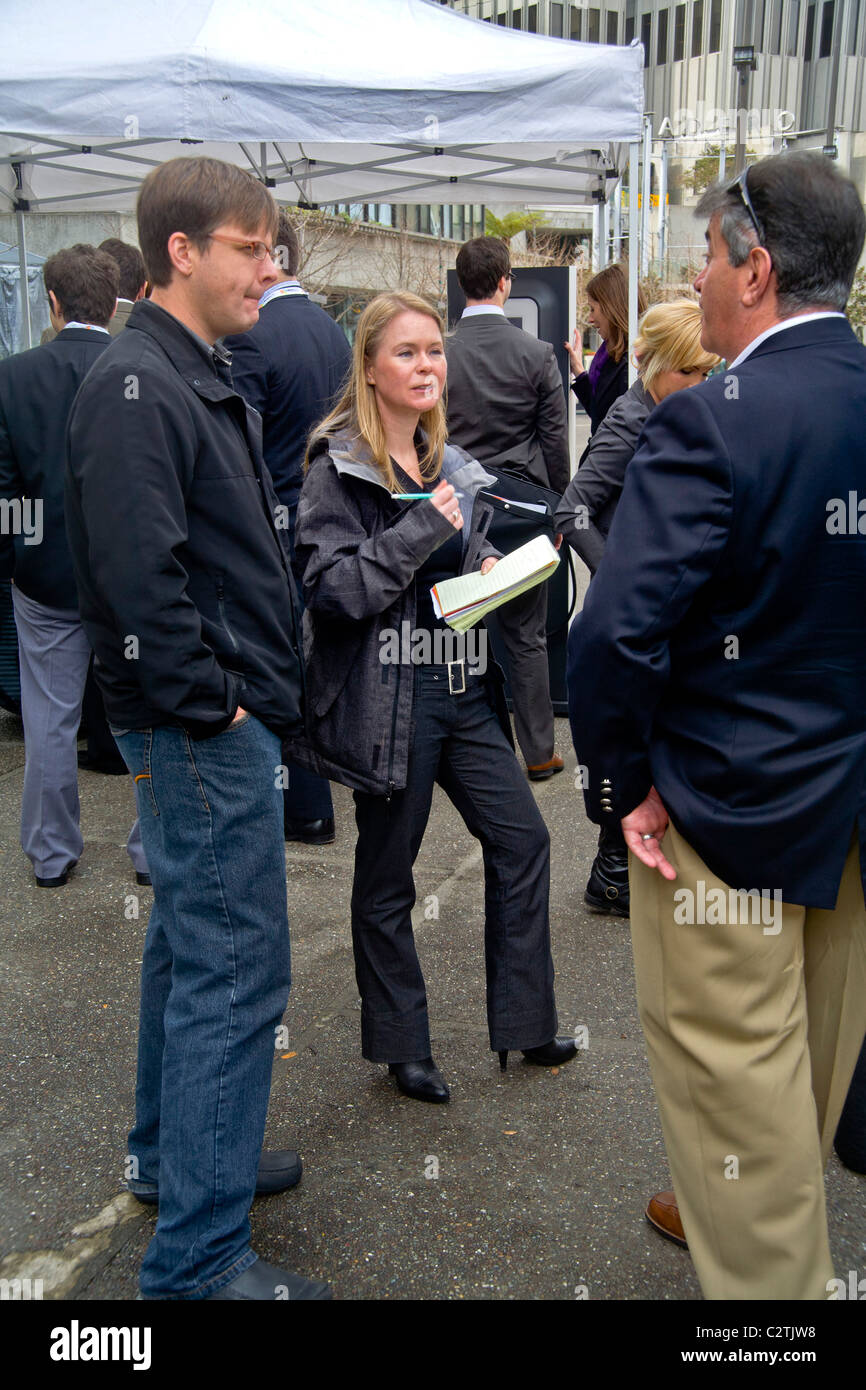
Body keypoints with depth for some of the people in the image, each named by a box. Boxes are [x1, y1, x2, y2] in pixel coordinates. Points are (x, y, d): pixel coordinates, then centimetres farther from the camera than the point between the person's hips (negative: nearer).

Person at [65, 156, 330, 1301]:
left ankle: (171, 1154, 39)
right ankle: (199, 1259, 10)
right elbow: (137, 577, -25)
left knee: (190, 947, 20)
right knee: (235, 975, -4)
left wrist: (264, 683, 13)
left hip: (229, 719, 10)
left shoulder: (205, 379, 15)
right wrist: (212, 704, -17)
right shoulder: (136, 389, -16)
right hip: (201, 733, -10)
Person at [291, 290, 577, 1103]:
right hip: (389, 696, -7)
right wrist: (424, 528, -19)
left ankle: (523, 1022, 25)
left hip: (462, 687, 7)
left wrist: (485, 571, 4)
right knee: (386, 877, 7)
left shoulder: (450, 467, 12)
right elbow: (330, 586, -19)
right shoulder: (339, 469, -9)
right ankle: (399, 1043, 26)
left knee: (522, 839, 8)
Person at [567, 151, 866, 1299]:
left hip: (731, 814, -8)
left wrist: (622, 780, -12)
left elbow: (616, 633, -28)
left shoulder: (713, 421, -21)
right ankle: (765, 1222, 49)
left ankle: (764, 1271, 28)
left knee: (733, 1068, 10)